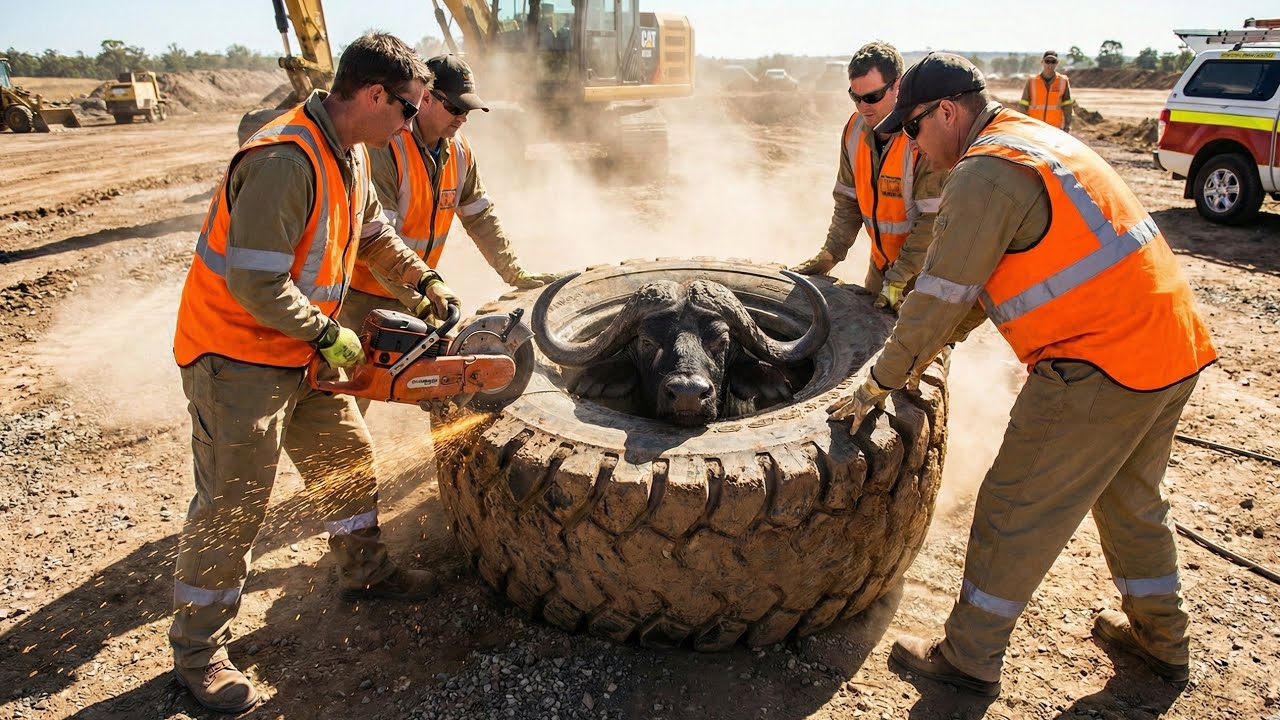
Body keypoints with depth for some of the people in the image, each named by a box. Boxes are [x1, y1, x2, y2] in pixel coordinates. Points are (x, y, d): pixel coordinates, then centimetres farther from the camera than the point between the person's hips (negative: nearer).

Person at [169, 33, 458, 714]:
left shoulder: (350, 156, 4)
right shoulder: (285, 161, -28)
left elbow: (375, 230, 20)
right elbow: (255, 283, -30)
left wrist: (423, 280, 9)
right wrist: (328, 335, -18)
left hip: (301, 354, 9)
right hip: (237, 358, -9)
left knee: (347, 458, 18)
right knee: (232, 505, 1)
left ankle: (363, 569, 41)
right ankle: (197, 649, 20)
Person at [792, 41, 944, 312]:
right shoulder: (855, 129, -5)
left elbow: (933, 219, -25)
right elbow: (848, 201, 3)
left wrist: (899, 279, -27)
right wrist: (829, 255, -7)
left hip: (923, 268, -6)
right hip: (882, 261, 6)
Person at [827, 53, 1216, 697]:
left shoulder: (984, 174, -16)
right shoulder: (1037, 139, 16)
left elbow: (940, 297, -16)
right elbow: (988, 276, 21)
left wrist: (877, 386, -6)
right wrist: (931, 346, 22)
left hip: (1101, 363, -10)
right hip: (1176, 347, 10)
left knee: (1016, 511, 2)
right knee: (1132, 498, 26)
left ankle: (969, 658, 17)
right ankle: (1159, 637, 43)